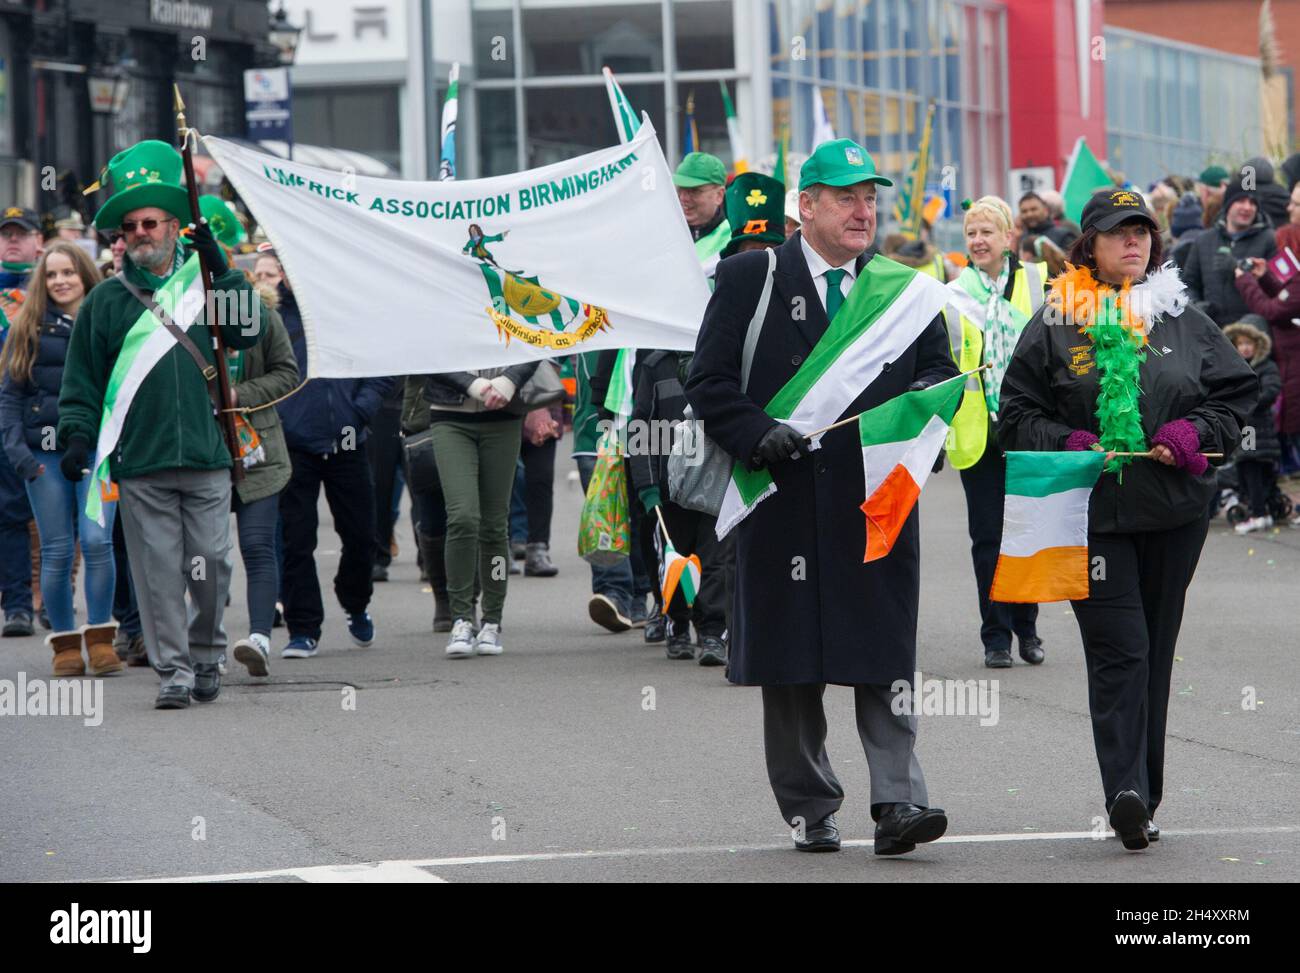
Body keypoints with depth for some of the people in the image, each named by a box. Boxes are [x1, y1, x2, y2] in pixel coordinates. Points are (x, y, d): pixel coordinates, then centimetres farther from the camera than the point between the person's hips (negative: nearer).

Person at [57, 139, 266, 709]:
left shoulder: (202, 285, 10)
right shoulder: (105, 302, 7)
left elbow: (248, 332, -4)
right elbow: (83, 381, 9)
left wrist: (221, 271, -7)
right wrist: (77, 437, -2)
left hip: (207, 459, 1)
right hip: (139, 465, -1)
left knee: (211, 566, 1)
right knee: (158, 571, -2)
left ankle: (206, 655, 20)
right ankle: (174, 670, 4)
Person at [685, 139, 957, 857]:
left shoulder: (905, 288, 12)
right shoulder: (749, 279, 4)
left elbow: (942, 372, 16)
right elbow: (709, 379, 1)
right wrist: (757, 434, -14)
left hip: (879, 497, 1)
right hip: (786, 499, -1)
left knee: (885, 660, -6)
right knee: (790, 667, 4)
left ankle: (897, 803, -10)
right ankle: (809, 809, 14)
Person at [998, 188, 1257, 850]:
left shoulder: (1182, 318, 9)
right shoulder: (1054, 325, 2)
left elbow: (1237, 392, 12)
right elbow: (1018, 413, 4)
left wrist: (1193, 435, -5)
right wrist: (1070, 446, -13)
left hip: (1175, 514, 3)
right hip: (1093, 515, -3)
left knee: (1155, 653, 8)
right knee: (1119, 650, -14)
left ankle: (1140, 795, 15)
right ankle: (1127, 793, -23)